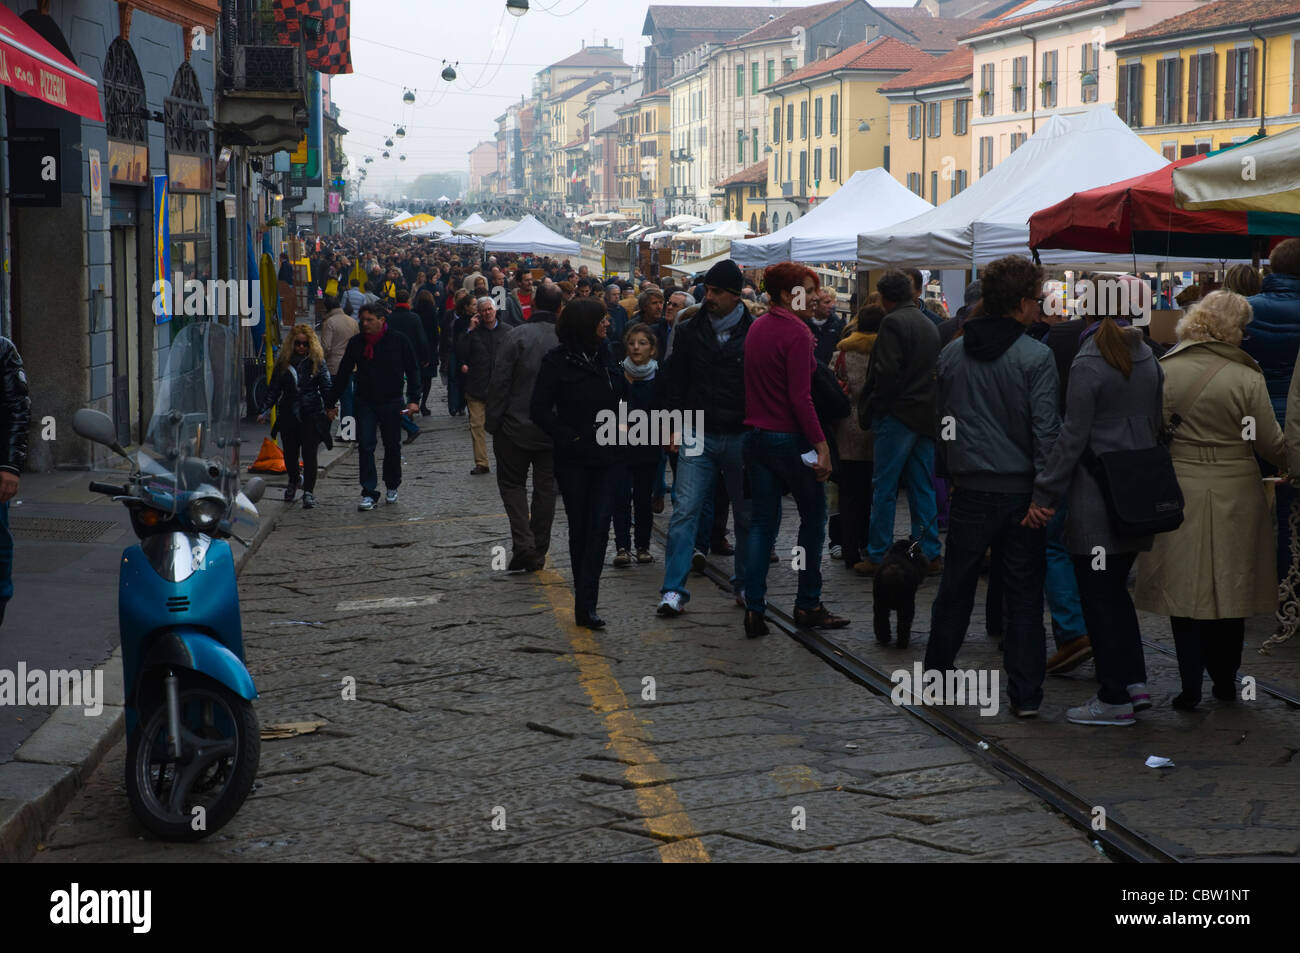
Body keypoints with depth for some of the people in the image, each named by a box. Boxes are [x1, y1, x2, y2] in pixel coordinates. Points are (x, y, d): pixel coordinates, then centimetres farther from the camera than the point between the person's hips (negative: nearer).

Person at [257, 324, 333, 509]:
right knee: (290, 454, 8)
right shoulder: (283, 362, 6)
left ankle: (309, 492, 2)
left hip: (312, 415, -3)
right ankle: (294, 480, 38)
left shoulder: (318, 362, 0)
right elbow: (273, 389, 11)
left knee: (309, 453, -8)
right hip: (288, 415, 3)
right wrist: (263, 411, 5)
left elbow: (327, 388, 1)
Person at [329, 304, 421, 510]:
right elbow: (343, 374, 8)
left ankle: (392, 487, 30)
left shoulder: (398, 341, -5)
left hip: (391, 402, -1)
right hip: (365, 402, 1)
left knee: (392, 447, 10)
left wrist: (414, 399, -10)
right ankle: (369, 493, -4)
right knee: (366, 446, -8)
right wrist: (331, 402, 7)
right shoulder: (356, 343, 1)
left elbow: (412, 371, 0)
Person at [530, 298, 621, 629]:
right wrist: (570, 437, -12)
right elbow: (539, 409, -6)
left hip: (606, 455, 3)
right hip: (574, 458, -3)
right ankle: (585, 603, 16)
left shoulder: (606, 355, 8)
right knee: (579, 527, 6)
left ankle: (586, 605, -14)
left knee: (599, 525, -9)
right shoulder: (558, 361, -6)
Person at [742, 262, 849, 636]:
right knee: (813, 518, 7)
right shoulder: (796, 332, -16)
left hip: (757, 435, 8)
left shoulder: (756, 328, 10)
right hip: (790, 437, -7)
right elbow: (800, 397, -21)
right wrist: (821, 444, -20)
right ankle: (807, 605, 12)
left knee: (762, 522, 9)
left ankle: (754, 609, 5)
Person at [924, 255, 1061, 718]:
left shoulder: (952, 354, 4)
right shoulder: (1036, 357, -10)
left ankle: (934, 676, 24)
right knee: (1024, 594, 5)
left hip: (970, 489, 3)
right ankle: (1025, 694, 6)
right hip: (1020, 490, -3)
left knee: (955, 588, 16)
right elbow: (1046, 430, -14)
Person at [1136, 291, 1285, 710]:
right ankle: (1225, 679, 22)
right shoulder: (1247, 378, -9)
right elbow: (1271, 445, -4)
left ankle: (1190, 686, 3)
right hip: (1235, 493, 0)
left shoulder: (1163, 371, -4)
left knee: (1184, 588, 6)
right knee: (1231, 587, 12)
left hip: (1179, 493, 1)